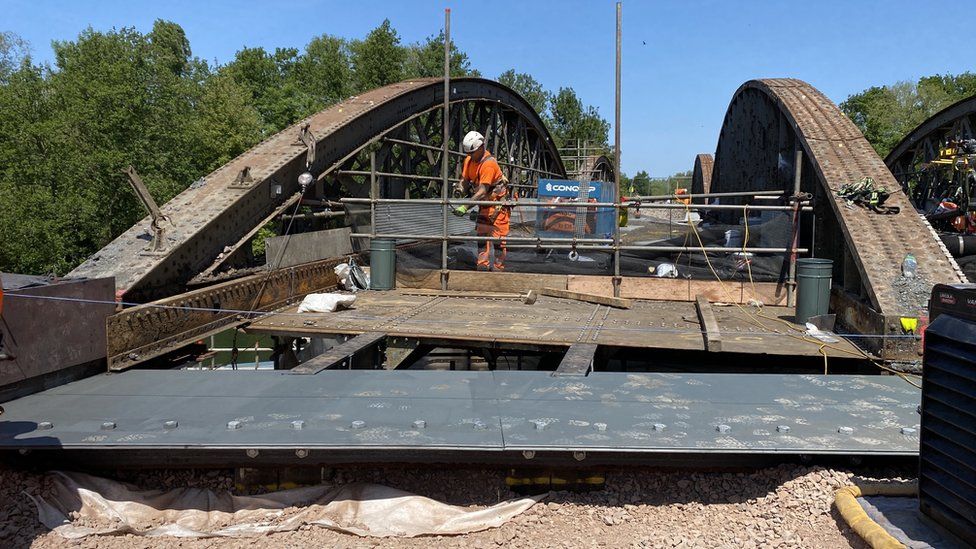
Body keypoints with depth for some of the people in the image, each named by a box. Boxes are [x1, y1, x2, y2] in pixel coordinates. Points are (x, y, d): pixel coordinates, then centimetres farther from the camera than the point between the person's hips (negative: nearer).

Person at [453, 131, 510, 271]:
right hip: (485, 203, 9)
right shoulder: (469, 160, -1)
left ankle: (498, 267, 3)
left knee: (498, 236, -5)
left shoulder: (489, 164, -27)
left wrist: (465, 207, -38)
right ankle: (483, 265, 14)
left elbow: (482, 191, -33)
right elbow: (464, 181, 2)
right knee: (482, 233, 9)